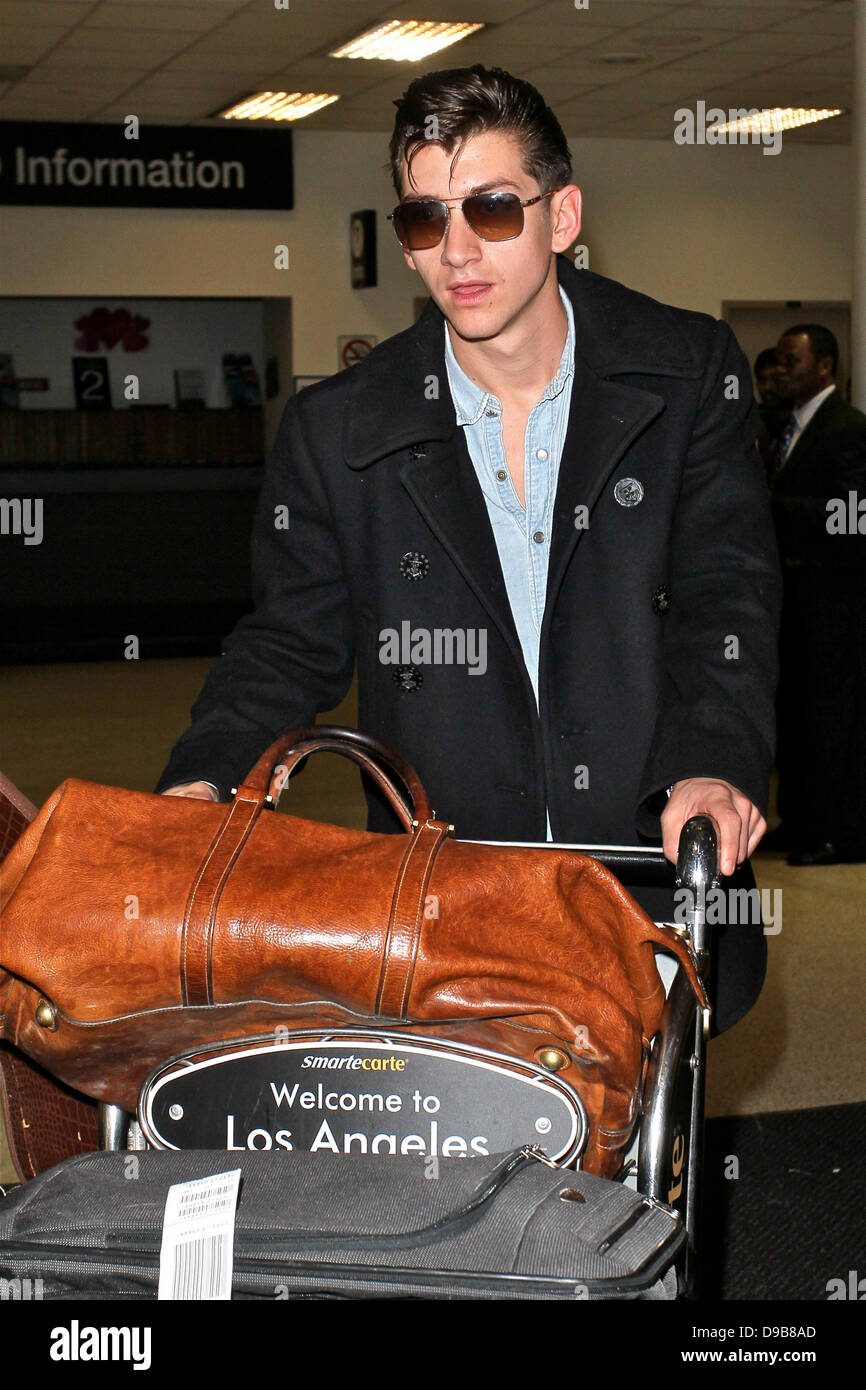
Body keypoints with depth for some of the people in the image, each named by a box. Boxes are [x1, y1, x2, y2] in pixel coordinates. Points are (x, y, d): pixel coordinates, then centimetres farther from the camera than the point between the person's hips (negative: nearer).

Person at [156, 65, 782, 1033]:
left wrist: (710, 765, -23)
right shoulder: (336, 431, 1)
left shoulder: (690, 375, 0)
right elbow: (290, 643, 8)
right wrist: (204, 781, -10)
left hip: (655, 897, 0)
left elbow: (725, 597, -5)